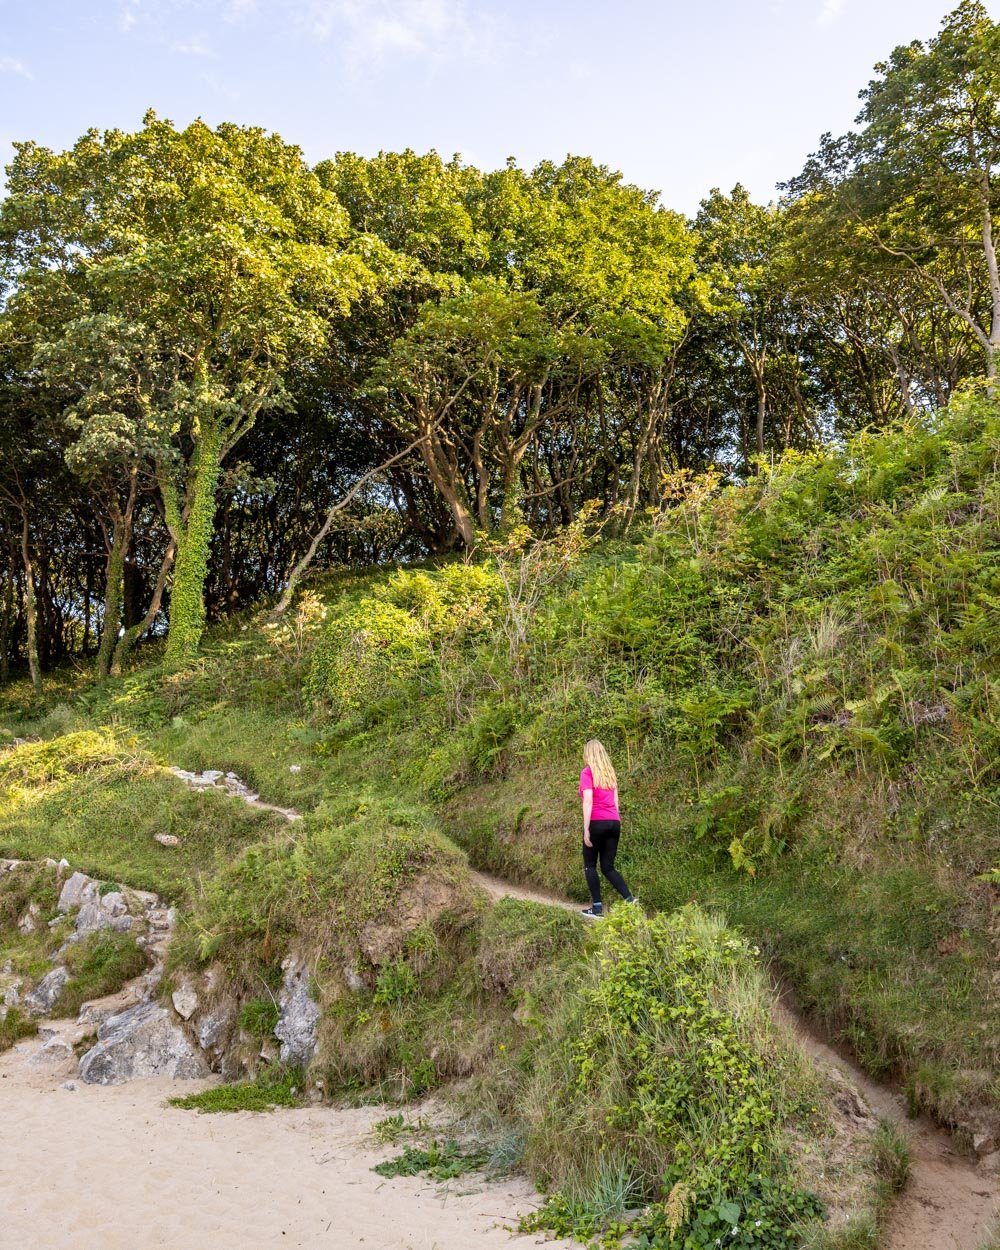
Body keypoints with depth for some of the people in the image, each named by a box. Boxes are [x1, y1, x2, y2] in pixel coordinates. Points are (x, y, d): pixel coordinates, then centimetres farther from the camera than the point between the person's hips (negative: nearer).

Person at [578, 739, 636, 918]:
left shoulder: (587, 772, -3)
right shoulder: (610, 772, 16)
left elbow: (588, 802, -12)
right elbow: (615, 801, 17)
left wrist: (586, 829, -13)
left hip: (597, 822, -6)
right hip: (614, 822, 6)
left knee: (590, 866, 8)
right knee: (608, 867, 9)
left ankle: (597, 907, 4)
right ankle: (630, 899, -8)